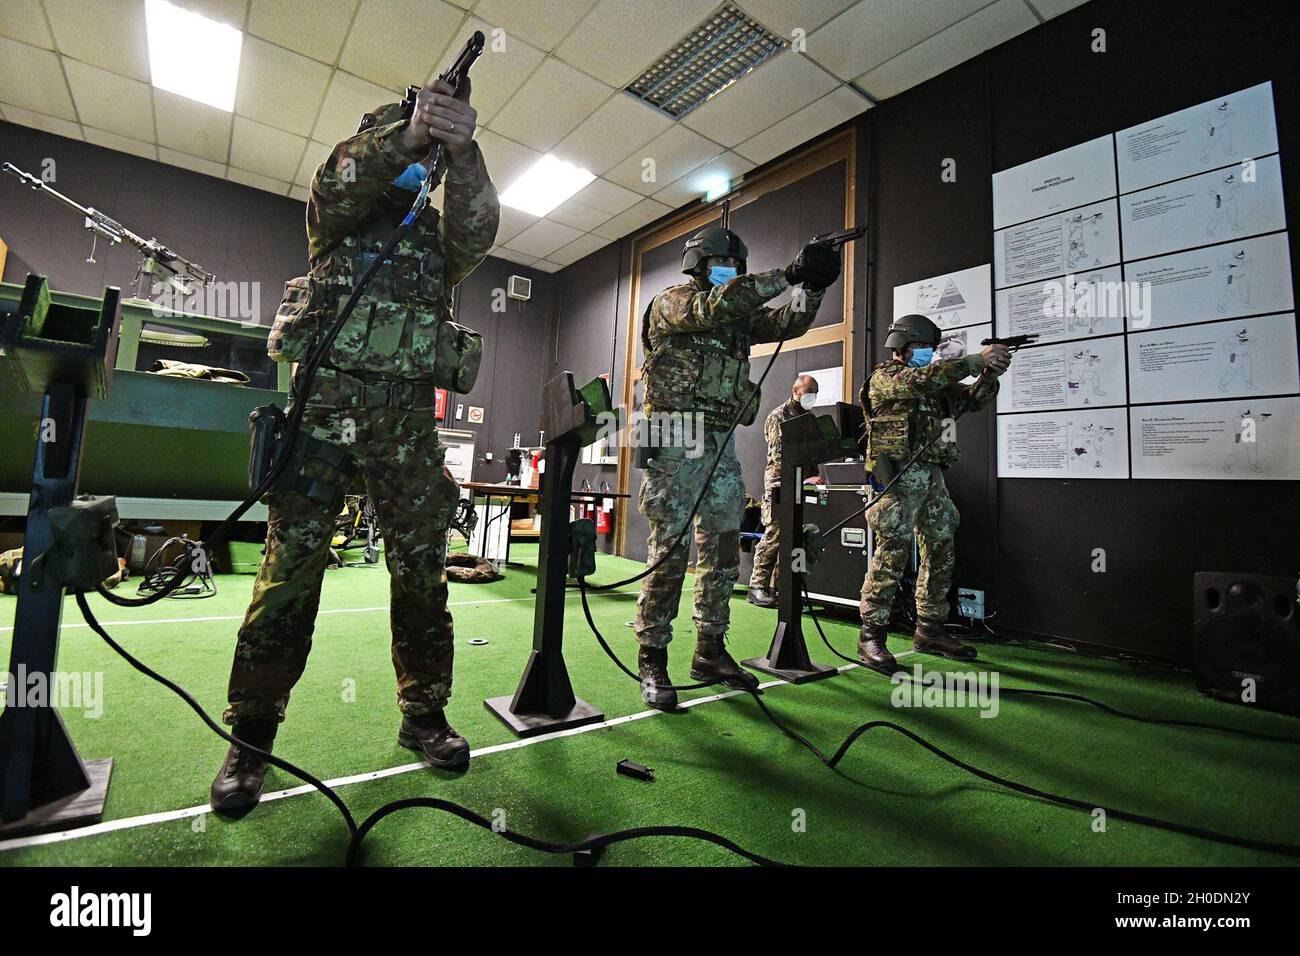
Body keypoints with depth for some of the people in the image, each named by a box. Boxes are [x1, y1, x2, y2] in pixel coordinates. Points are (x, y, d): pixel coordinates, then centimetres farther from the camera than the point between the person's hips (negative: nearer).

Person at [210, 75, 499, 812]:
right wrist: (409, 132, -20)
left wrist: (462, 150, -19)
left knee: (422, 569, 0)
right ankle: (251, 737, 9)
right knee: (293, 564, -4)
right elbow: (338, 181, -6)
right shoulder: (338, 219, 17)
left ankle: (424, 714, 14)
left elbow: (478, 228, -2)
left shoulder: (436, 233, 19)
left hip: (408, 418, 2)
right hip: (326, 401, -1)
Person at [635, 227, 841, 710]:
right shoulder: (671, 302, 1)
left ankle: (710, 652, 19)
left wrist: (813, 286, -8)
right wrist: (787, 274, -20)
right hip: (676, 443, -7)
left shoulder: (740, 314, 21)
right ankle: (652, 660, 2)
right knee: (669, 552, -8)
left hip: (722, 447, 7)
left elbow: (787, 323, 10)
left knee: (723, 552, 7)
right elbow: (712, 308, -19)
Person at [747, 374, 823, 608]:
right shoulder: (779, 415, -4)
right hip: (780, 483, -7)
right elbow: (778, 456, -15)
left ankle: (777, 586, 11)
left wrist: (815, 476, 9)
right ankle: (757, 587, -3)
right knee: (774, 534, -9)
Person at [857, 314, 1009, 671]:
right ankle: (871, 636, -6)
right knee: (892, 553, -12)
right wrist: (975, 360, -17)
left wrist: (990, 373, -1)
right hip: (899, 476, -8)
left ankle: (930, 631, 20)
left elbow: (972, 398, 19)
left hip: (932, 475, 8)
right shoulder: (884, 377, -1)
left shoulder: (935, 385, 22)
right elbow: (920, 380, -20)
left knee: (941, 553, 9)